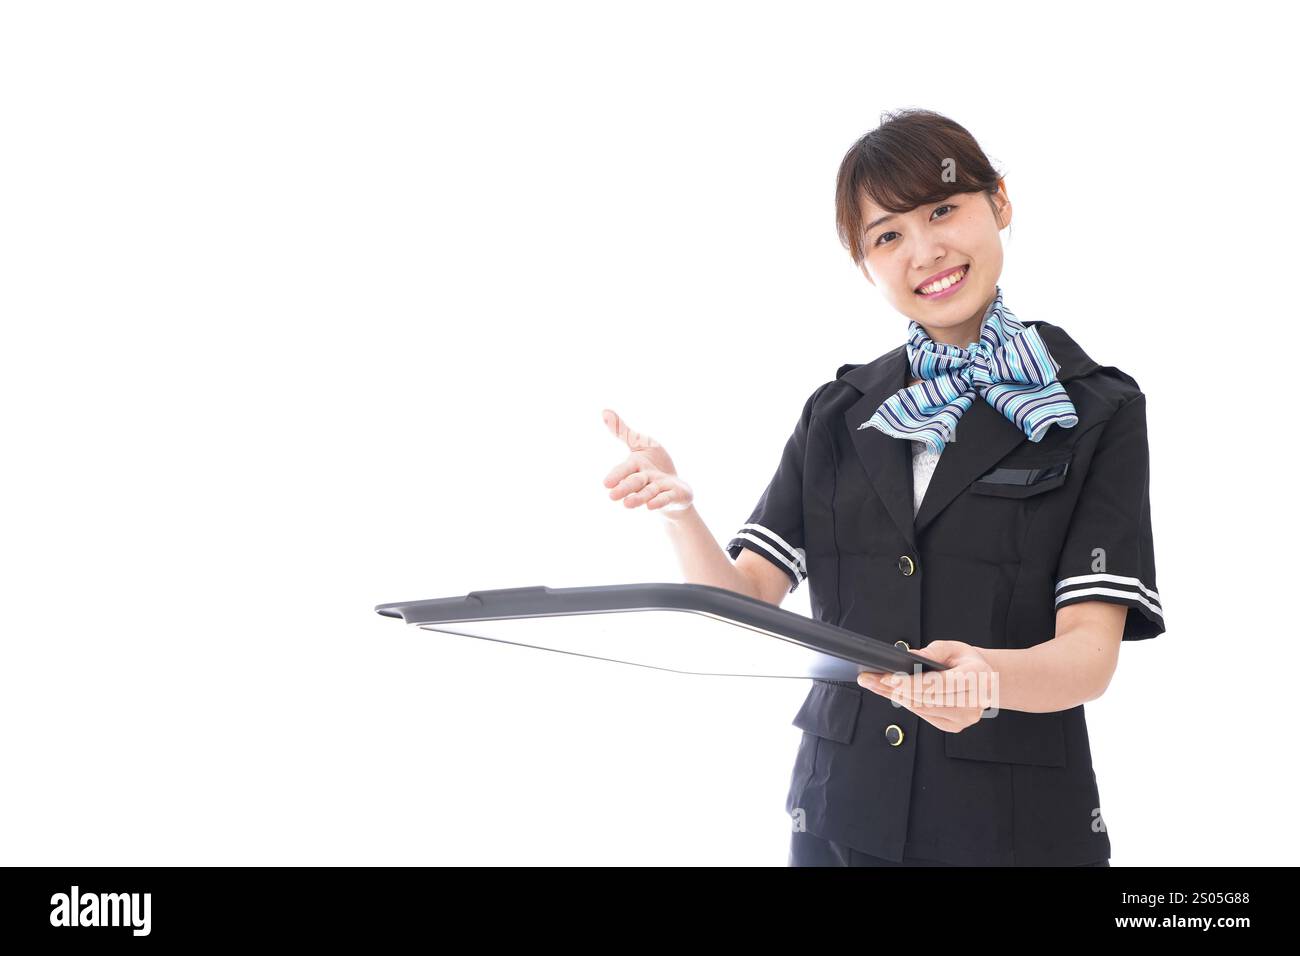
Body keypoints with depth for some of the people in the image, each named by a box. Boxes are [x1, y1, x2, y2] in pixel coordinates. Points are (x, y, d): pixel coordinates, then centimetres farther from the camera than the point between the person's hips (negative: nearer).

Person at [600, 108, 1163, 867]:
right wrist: (680, 512, -20)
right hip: (841, 817, 3)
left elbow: (1092, 651, -13)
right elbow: (747, 599, -1)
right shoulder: (837, 415, 6)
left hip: (1016, 824, -2)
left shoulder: (1097, 412, -4)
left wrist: (991, 677, -33)